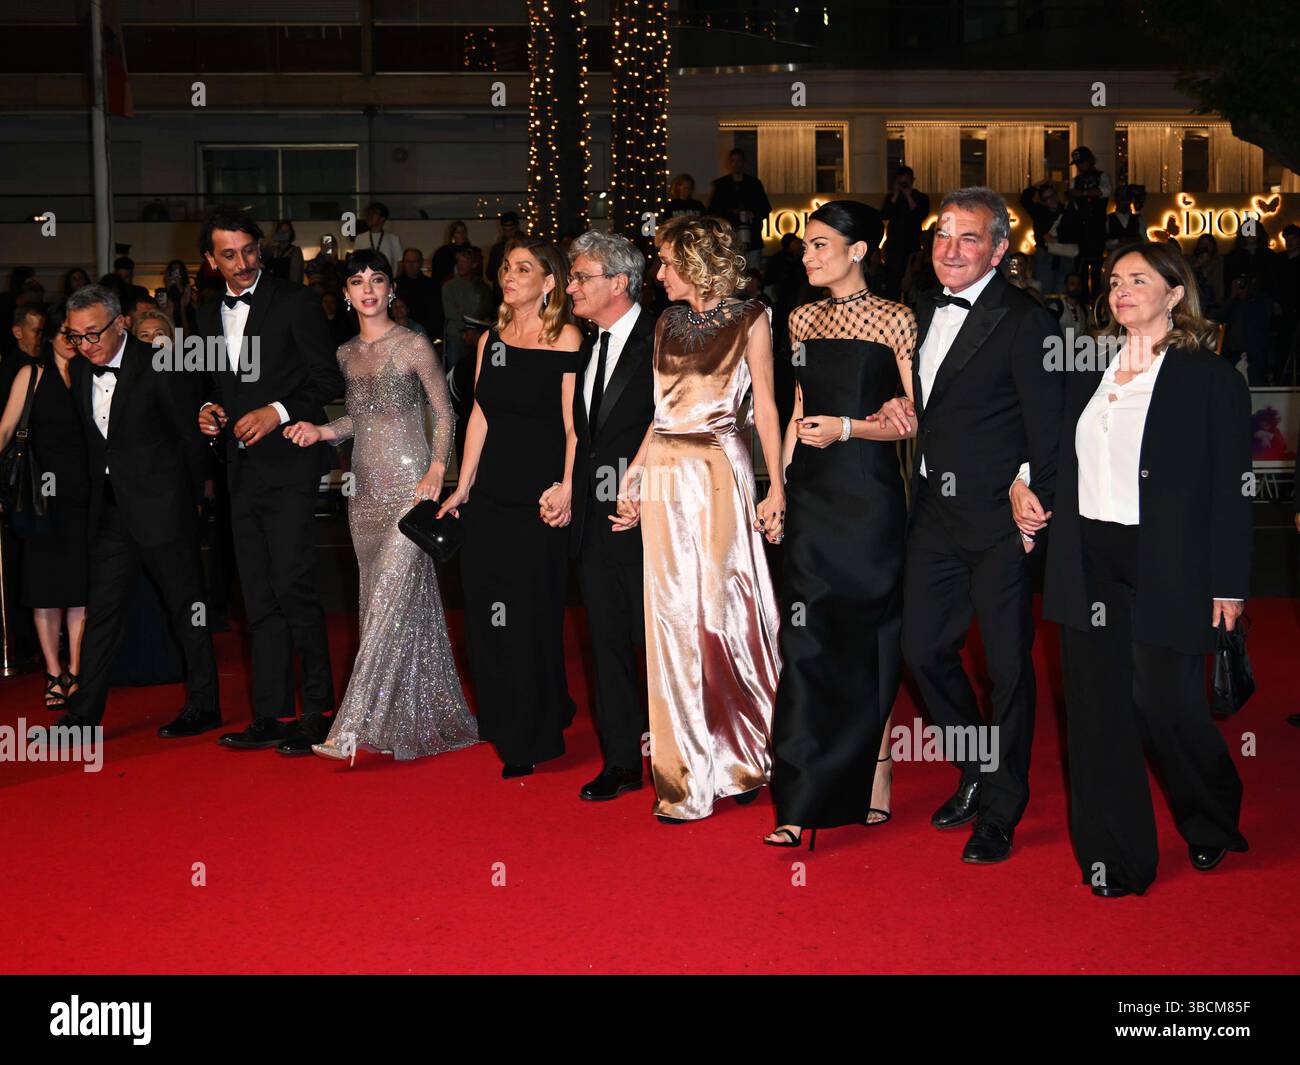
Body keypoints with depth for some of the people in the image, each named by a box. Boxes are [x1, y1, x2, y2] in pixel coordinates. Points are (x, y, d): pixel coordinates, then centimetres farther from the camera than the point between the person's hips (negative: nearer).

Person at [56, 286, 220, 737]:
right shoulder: (80, 371, 6)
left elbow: (193, 437, -5)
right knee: (102, 610, 7)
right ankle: (83, 712, 12)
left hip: (162, 509, -6)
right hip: (111, 513, 6)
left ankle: (204, 706, 14)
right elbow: (92, 440, 15)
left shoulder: (161, 367, -12)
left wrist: (190, 499, 0)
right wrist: (102, 492, 9)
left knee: (186, 606, 4)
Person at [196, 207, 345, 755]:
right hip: (242, 472, 7)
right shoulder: (209, 315, 16)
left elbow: (328, 381, -6)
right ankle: (270, 716, 14)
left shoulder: (294, 302, -3)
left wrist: (277, 412, -17)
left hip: (288, 467, -6)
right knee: (260, 600, 9)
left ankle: (317, 714, -2)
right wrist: (209, 412, 4)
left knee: (294, 589, -11)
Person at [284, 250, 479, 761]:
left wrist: (436, 470, -14)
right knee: (379, 599, 8)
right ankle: (406, 719, 18)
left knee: (391, 597, -13)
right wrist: (320, 430, 3)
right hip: (367, 489, 7)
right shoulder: (345, 354, 12)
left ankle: (354, 726, -17)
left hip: (409, 483, -7)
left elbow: (445, 413, -2)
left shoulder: (413, 346, -4)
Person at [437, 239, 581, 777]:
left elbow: (574, 422, -11)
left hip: (539, 499, -5)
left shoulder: (565, 339, -5)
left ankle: (530, 739, 12)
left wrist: (567, 487, -19)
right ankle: (504, 721, 24)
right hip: (492, 492, 6)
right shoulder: (491, 340, 11)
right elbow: (480, 416, 13)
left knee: (530, 611, 0)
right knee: (485, 606, 7)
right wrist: (462, 486, 11)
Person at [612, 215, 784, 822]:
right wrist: (631, 480, 6)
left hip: (720, 473, -5)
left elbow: (765, 405, -2)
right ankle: (688, 775, 13)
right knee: (673, 618, 3)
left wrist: (776, 486, -9)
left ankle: (740, 757, 15)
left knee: (723, 608, -5)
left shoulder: (748, 320, 1)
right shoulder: (668, 325, 15)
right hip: (664, 478, 5)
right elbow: (661, 412, 15)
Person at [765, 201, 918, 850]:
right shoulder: (803, 320, 12)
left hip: (868, 492, -4)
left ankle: (873, 771, 22)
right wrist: (778, 483, 12)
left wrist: (848, 428, -17)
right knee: (809, 637, -1)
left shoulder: (894, 321, -4)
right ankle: (804, 800, 1)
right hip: (812, 492, 4)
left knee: (870, 632, 6)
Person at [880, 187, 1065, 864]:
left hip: (1000, 516, -7)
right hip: (934, 513, 7)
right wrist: (896, 404, 3)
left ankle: (999, 814, 16)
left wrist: (1030, 490, -23)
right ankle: (976, 775, 34)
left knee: (1007, 665, 3)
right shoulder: (925, 313, 12)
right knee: (923, 650, 12)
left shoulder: (1025, 321, -12)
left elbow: (1048, 422, -14)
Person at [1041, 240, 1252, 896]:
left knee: (1163, 705, -4)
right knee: (1097, 709, 5)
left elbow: (1230, 490, -5)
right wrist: (1036, 507, 0)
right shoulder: (1089, 376, 13)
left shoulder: (1211, 378, -3)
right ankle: (1115, 859, 16)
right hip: (1088, 565, 5)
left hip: (1165, 568, -5)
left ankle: (1212, 825, 26)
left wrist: (1228, 584, -8)